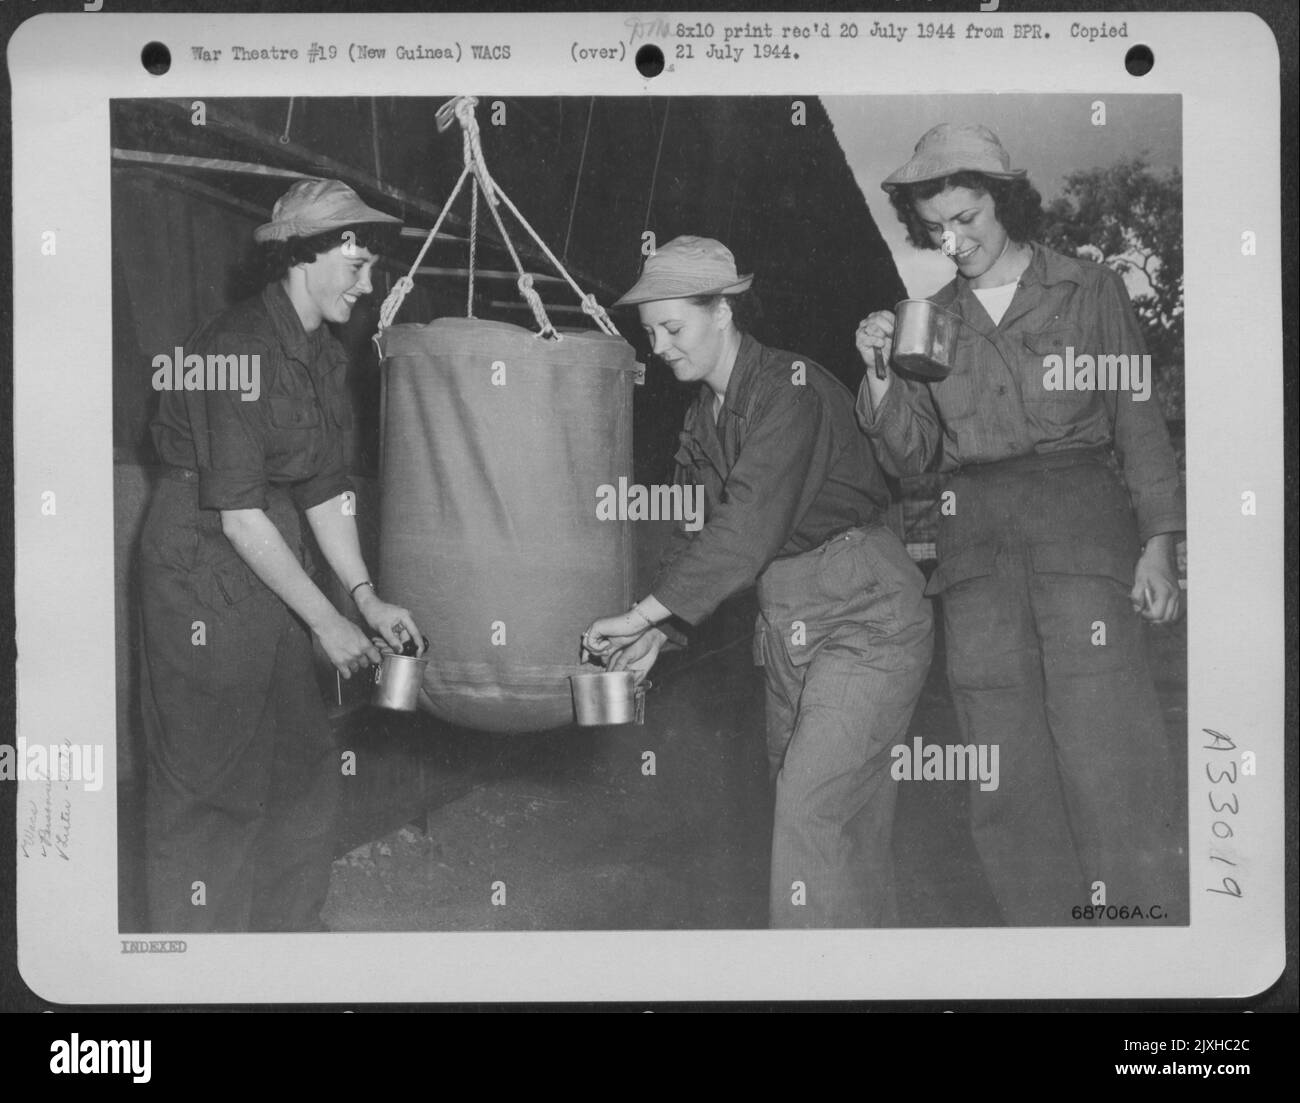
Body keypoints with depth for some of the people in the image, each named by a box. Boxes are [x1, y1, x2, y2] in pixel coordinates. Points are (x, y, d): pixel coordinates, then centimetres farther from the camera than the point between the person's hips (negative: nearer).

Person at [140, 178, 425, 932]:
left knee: (304, 766, 13)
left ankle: (287, 930, 26)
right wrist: (327, 621, -20)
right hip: (201, 565, -9)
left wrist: (366, 596, 0)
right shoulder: (238, 347, -20)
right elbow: (238, 513, -22)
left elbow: (325, 488, 10)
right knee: (211, 777, -2)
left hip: (270, 561, 9)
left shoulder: (323, 355, 7)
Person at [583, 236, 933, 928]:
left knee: (813, 812, -16)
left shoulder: (791, 390, -17)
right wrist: (656, 634, -4)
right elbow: (697, 533, 11)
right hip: (786, 622, 9)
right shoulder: (704, 415, 11)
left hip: (864, 611, -9)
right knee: (850, 825, 10)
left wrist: (643, 615, -24)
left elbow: (748, 527, -26)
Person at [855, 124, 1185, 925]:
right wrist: (881, 375, -5)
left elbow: (1141, 423, 5)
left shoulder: (1091, 292, 6)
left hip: (1082, 520, -3)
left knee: (1105, 753, -10)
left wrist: (1157, 541, -5)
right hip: (976, 542, 3)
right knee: (1007, 768, 1)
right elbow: (911, 456, 12)